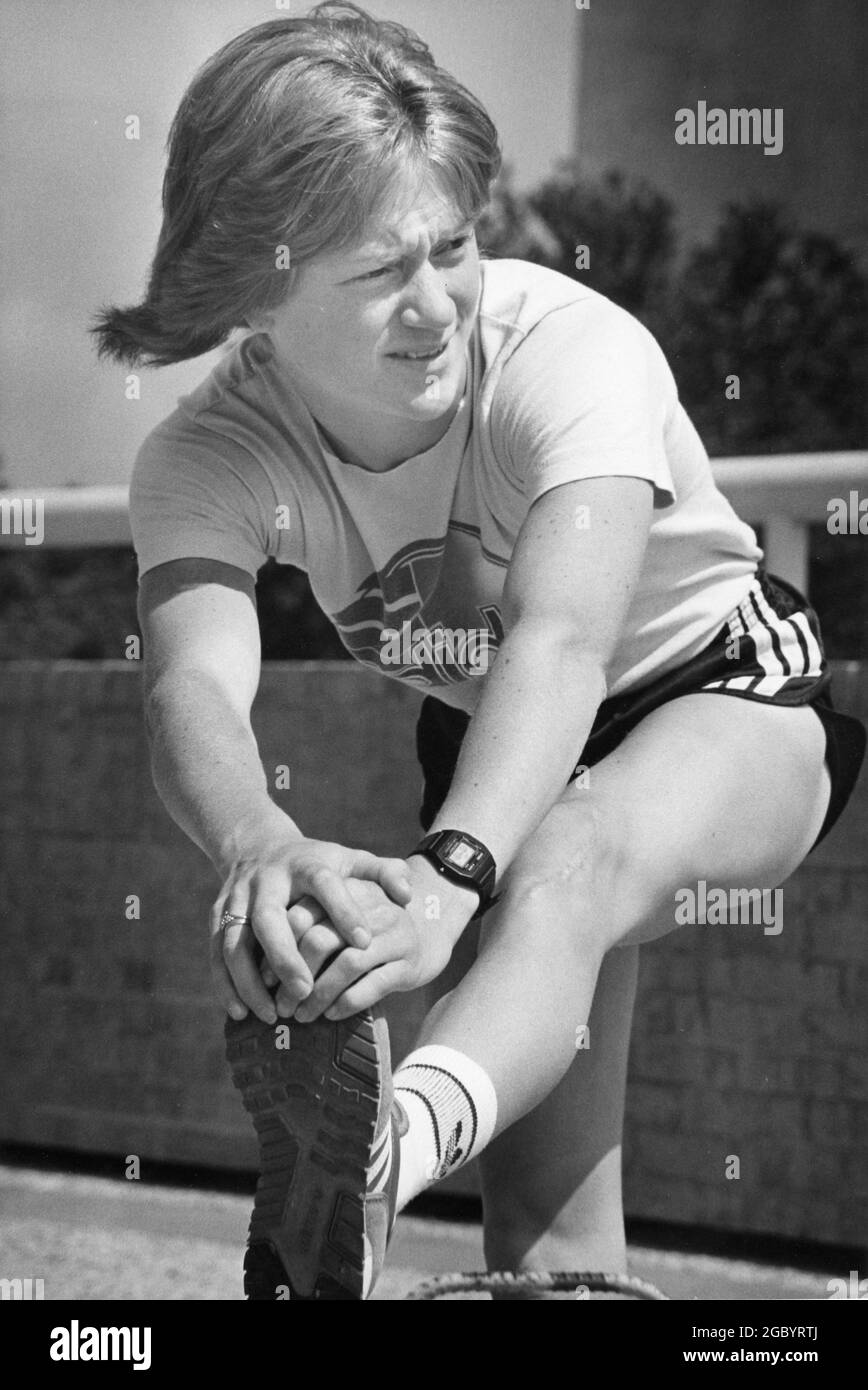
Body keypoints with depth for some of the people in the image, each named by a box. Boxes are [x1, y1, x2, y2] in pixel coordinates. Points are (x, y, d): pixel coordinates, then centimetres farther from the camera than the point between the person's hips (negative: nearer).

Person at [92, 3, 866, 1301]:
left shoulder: (576, 353, -32)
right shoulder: (206, 461, -22)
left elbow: (561, 641, -48)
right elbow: (196, 686, -42)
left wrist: (451, 874, -68)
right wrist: (258, 845, -67)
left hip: (722, 702, -7)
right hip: (494, 751, 7)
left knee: (567, 859, -43)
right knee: (548, 1224, -6)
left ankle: (392, 1146, -68)